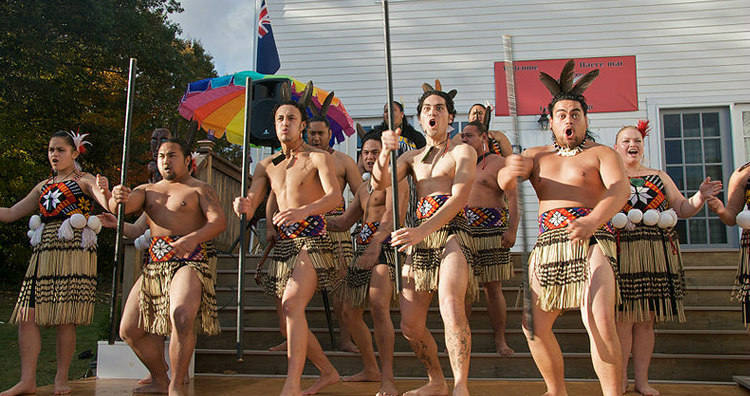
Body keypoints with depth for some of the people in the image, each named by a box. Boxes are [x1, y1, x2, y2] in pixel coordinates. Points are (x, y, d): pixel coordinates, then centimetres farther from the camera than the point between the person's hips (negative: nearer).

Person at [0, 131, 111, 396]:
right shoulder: (44, 186, 24)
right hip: (43, 252, 6)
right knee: (27, 314, -2)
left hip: (72, 251, -6)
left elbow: (109, 202, -14)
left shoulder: (84, 181, 7)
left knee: (65, 318, -7)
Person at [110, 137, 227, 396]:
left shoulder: (200, 189, 9)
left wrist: (194, 237, -25)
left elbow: (219, 221, -6)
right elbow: (122, 207, 4)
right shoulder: (148, 190, 23)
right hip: (154, 265, 6)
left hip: (191, 260, -6)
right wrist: (117, 198, -21)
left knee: (181, 317, -30)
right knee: (130, 330, 3)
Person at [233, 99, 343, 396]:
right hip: (283, 243, 7)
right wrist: (243, 205, -19)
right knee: (290, 316, 7)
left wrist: (303, 211, -35)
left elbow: (335, 196, -15)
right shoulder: (267, 165, 18)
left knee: (292, 304, -25)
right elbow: (251, 204, 8)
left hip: (312, 237, -7)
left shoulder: (318, 157, 1)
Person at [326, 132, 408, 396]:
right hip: (363, 250, 9)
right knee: (350, 314, 11)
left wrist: (375, 244, -39)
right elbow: (344, 222, 28)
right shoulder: (363, 189, 23)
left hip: (385, 247, -9)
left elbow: (392, 214, -21)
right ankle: (371, 370, 26)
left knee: (379, 307, -27)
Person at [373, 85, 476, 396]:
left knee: (451, 308, -29)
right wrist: (385, 152, -14)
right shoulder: (412, 158, 22)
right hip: (420, 240, 5)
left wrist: (422, 230, -23)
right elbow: (379, 183, 7)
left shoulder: (462, 152, 5)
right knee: (410, 326, 3)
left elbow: (459, 198, -10)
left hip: (451, 236, -5)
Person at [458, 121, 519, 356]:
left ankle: (500, 339, 8)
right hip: (461, 232, 4)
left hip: (490, 231, -4)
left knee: (493, 287, -1)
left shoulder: (498, 163, 4)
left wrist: (512, 230, -16)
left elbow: (512, 198, -4)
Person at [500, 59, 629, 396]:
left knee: (599, 322, -23)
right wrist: (510, 172, -24)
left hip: (592, 241, -4)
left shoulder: (601, 153, 10)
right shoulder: (537, 155, 21)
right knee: (534, 325, -1)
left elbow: (620, 189, -9)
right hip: (548, 242, 4)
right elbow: (505, 183, 4)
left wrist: (593, 220, -31)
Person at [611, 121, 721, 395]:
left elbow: (682, 209, 15)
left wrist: (701, 197, -4)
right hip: (623, 253, -3)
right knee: (624, 317, -5)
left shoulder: (659, 177, 18)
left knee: (646, 319, 5)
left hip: (656, 255, 4)